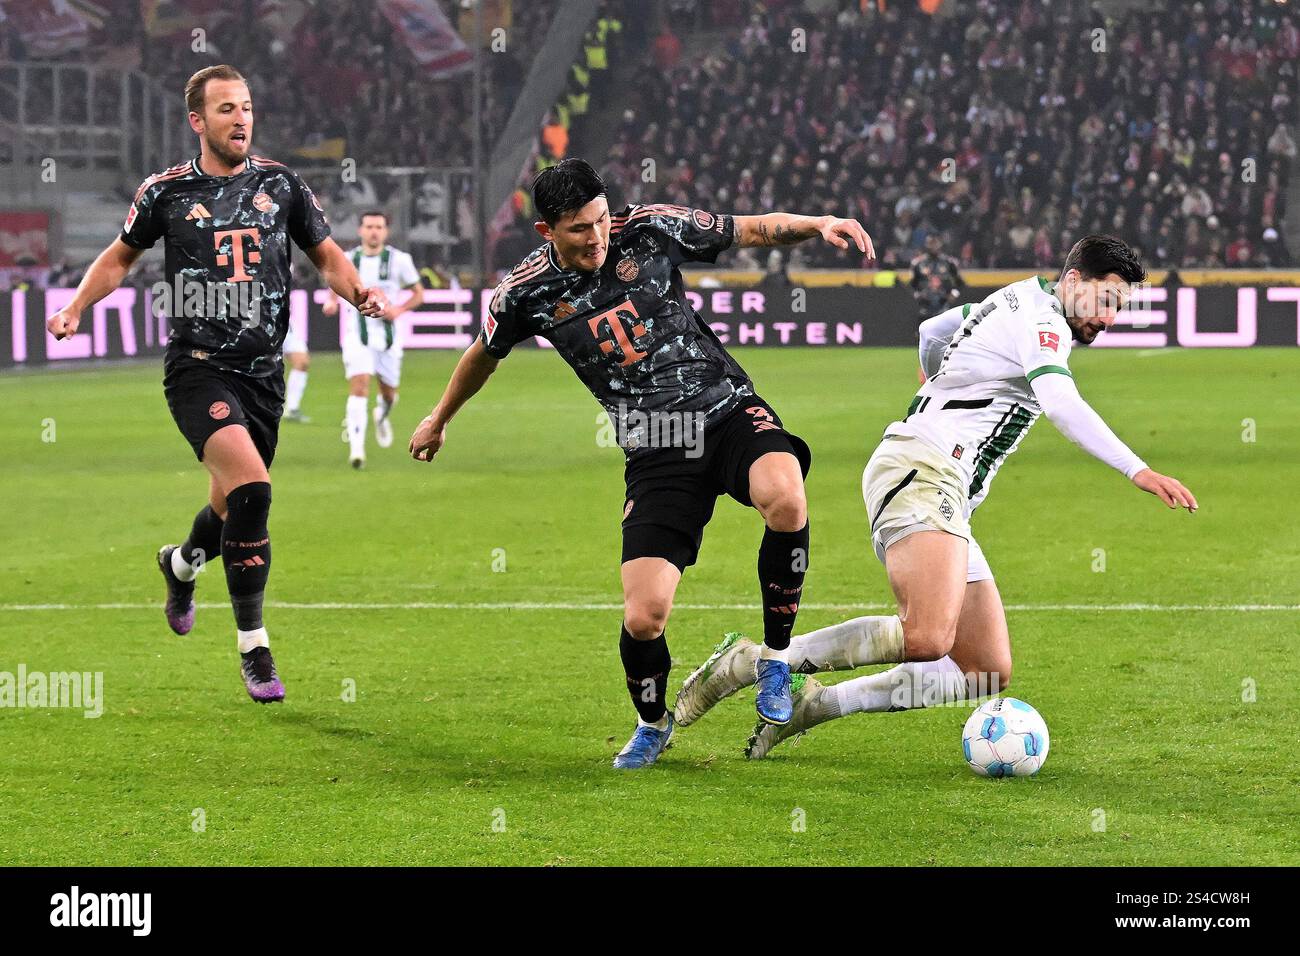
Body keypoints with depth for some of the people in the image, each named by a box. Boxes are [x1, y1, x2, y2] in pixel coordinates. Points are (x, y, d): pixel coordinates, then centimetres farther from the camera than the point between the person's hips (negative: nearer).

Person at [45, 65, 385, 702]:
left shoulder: (281, 184, 5)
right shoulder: (166, 192, -1)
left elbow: (326, 254, 16)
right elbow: (121, 255, 15)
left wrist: (358, 292, -4)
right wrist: (76, 308, 2)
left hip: (263, 370, 4)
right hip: (197, 367, -4)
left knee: (233, 507, 13)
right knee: (250, 485, -24)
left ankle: (181, 563, 51)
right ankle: (253, 648, -14)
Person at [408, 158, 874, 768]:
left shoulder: (650, 230, -4)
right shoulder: (526, 294, -3)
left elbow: (752, 230, 6)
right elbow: (483, 355, 18)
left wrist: (818, 224, -12)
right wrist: (439, 419, 33)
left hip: (729, 411, 0)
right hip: (657, 458, 0)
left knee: (784, 500, -35)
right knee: (642, 618, -13)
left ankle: (775, 657, -12)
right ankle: (652, 724, 22)